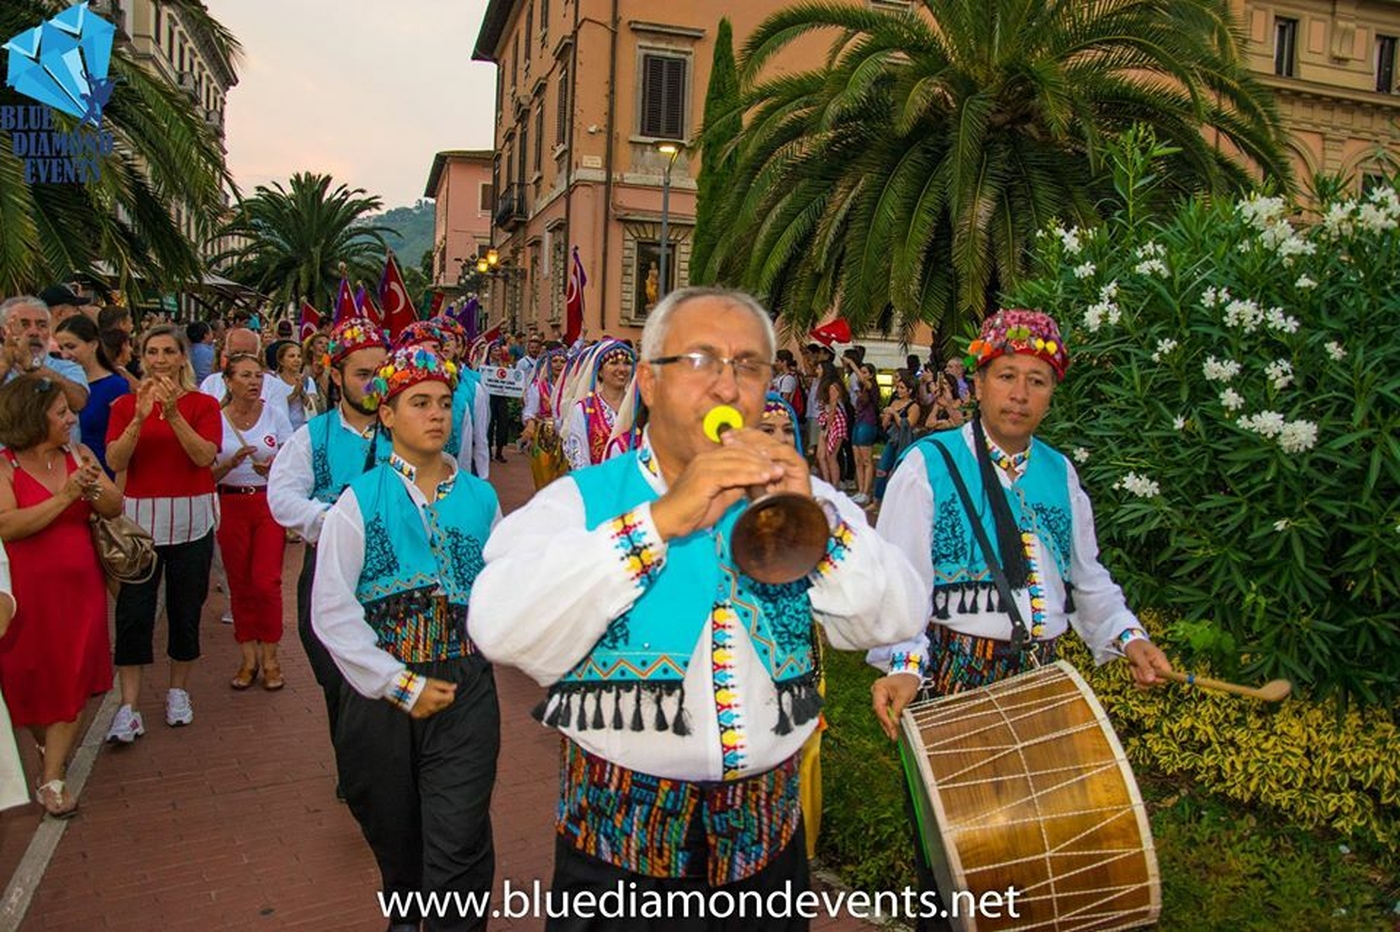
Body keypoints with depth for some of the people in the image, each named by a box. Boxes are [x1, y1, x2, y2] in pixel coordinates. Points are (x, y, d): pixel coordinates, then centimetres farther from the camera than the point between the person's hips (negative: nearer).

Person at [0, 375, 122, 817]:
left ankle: (52, 778, 13)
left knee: (72, 680, 4)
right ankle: (48, 746, 39)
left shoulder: (78, 455, 1)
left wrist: (94, 487, -20)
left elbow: (115, 508, -1)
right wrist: (64, 497, -26)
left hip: (79, 586, 3)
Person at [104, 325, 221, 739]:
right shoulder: (126, 404, 6)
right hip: (140, 518, 1)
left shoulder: (203, 404, 2)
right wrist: (140, 418, -20)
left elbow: (205, 456, -13)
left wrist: (173, 414, -22)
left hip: (191, 519, 0)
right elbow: (115, 461, -7)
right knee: (133, 612, -3)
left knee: (185, 608, 8)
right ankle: (128, 707, 2)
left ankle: (178, 691, 25)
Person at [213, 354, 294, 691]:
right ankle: (248, 657, 17)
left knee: (266, 581, -7)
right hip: (231, 505, 1)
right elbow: (208, 473, 1)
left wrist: (274, 467, -17)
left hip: (270, 502, -1)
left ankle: (270, 657, 6)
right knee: (240, 584, 6)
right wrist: (232, 463, -18)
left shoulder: (275, 414, 1)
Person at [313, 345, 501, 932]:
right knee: (393, 834, 20)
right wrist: (400, 685, -10)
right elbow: (331, 610, -8)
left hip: (465, 690, 0)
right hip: (382, 691, 1)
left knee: (459, 844, -5)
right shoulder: (360, 500, -3)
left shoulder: (480, 498, 3)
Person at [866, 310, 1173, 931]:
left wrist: (1127, 637, 5)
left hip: (1040, 672, 5)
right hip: (952, 670, -4)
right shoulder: (929, 466, -6)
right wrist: (902, 664, -26)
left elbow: (1086, 575, 19)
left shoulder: (1059, 474, 11)